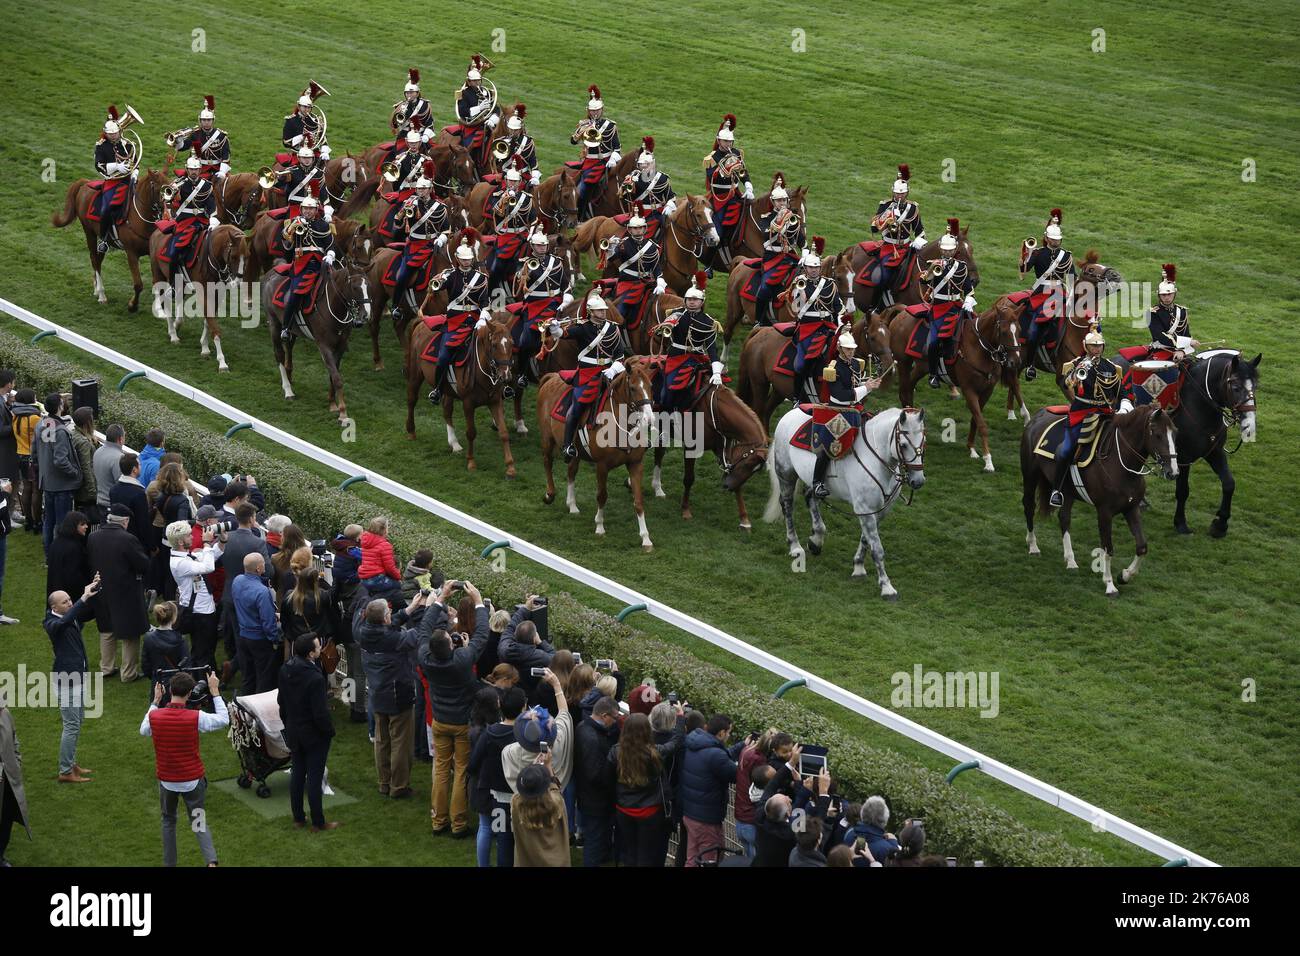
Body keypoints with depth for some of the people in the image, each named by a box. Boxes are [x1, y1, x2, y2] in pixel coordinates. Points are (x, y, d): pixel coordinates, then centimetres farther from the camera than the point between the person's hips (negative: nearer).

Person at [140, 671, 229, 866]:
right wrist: (215, 692, 4)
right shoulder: (196, 718, -19)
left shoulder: (154, 716, -13)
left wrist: (155, 702, 17)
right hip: (193, 780, -1)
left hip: (167, 781, 1)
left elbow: (144, 731, 12)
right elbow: (224, 720, -2)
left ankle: (169, 864, 25)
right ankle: (211, 860, -10)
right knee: (199, 822, 11)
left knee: (168, 821, 23)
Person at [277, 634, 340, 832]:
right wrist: (329, 731, -7)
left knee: (297, 773, 18)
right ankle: (318, 823, 13)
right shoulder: (315, 678, -29)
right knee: (315, 778, 4)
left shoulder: (285, 670, -6)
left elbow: (281, 701, 7)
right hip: (314, 734, -7)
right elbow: (320, 713, -25)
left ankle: (298, 818, 27)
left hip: (293, 732, 7)